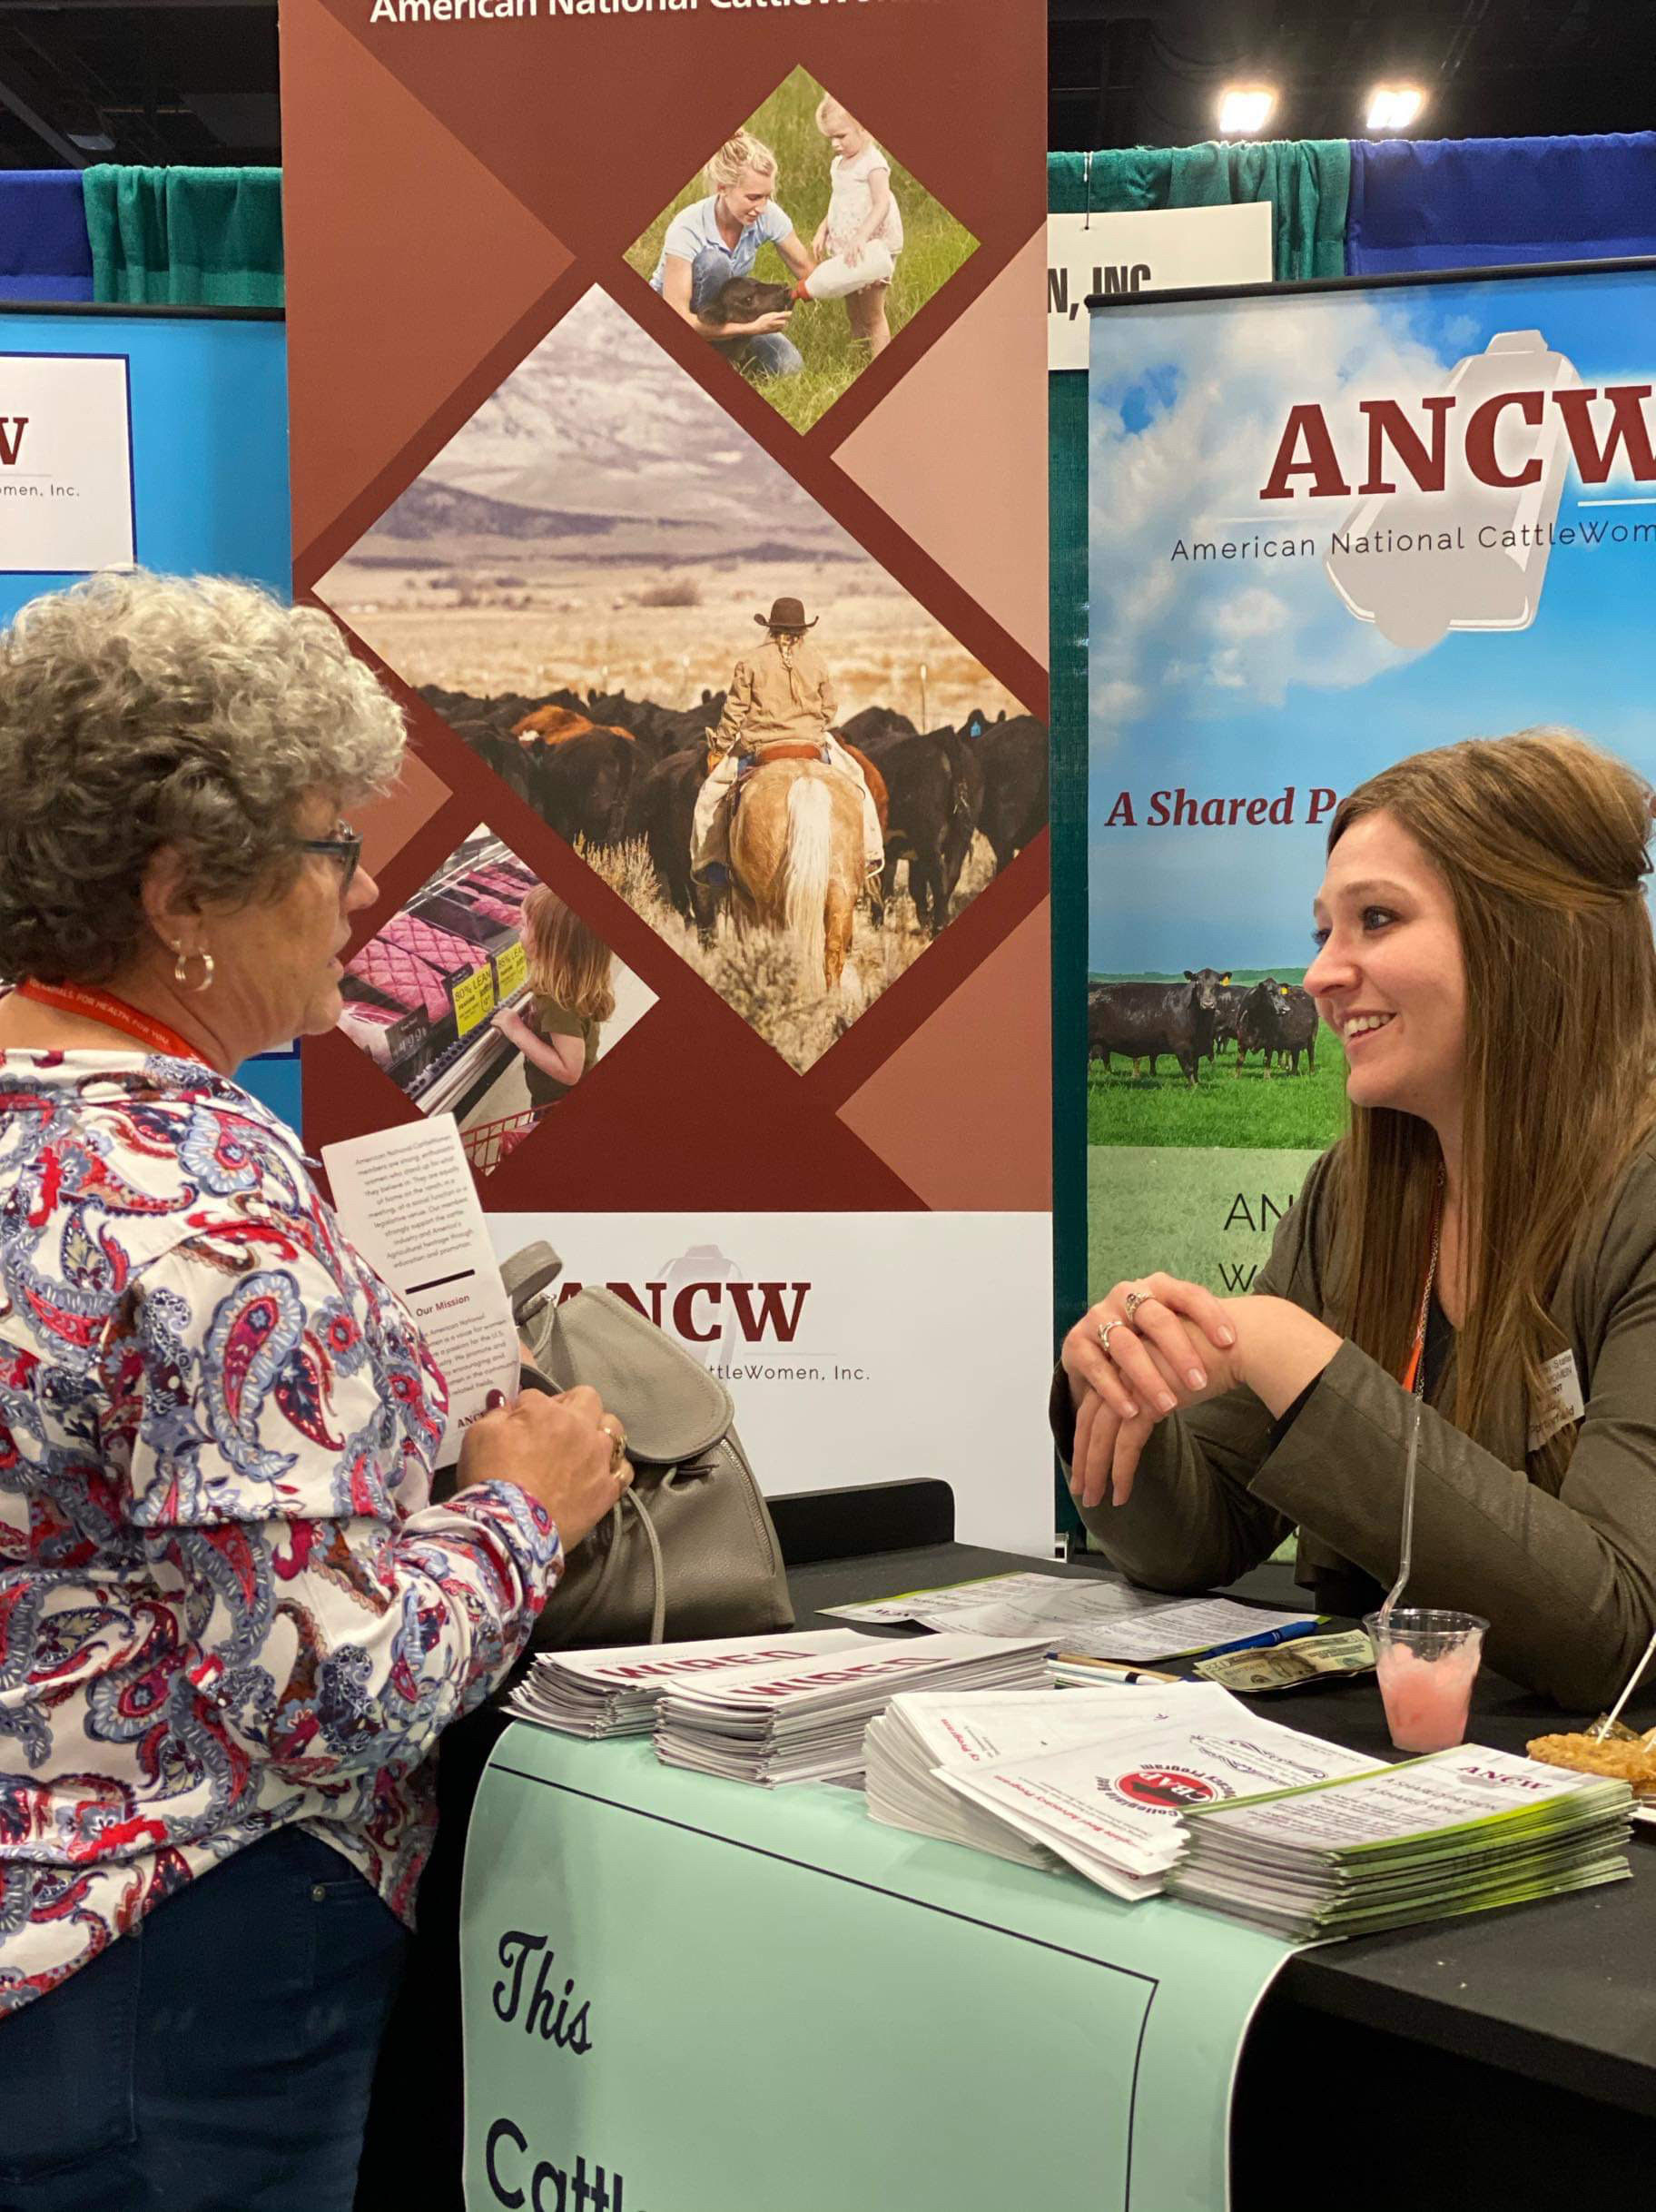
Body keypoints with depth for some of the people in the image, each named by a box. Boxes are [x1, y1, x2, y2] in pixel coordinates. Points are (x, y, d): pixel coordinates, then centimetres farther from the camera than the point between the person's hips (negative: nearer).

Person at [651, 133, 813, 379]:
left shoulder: (768, 215, -18)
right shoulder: (687, 229, -32)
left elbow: (808, 273, -7)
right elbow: (676, 319, -34)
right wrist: (752, 328, -39)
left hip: (725, 316, 5)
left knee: (788, 365, -20)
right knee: (713, 261, -34)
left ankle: (723, 354, 9)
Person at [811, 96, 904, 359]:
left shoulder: (872, 163, -15)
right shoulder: (838, 164, 12)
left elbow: (882, 204, -28)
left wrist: (861, 237, -41)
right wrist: (822, 231, 3)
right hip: (844, 252, 8)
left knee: (871, 315, -5)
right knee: (853, 315, 12)